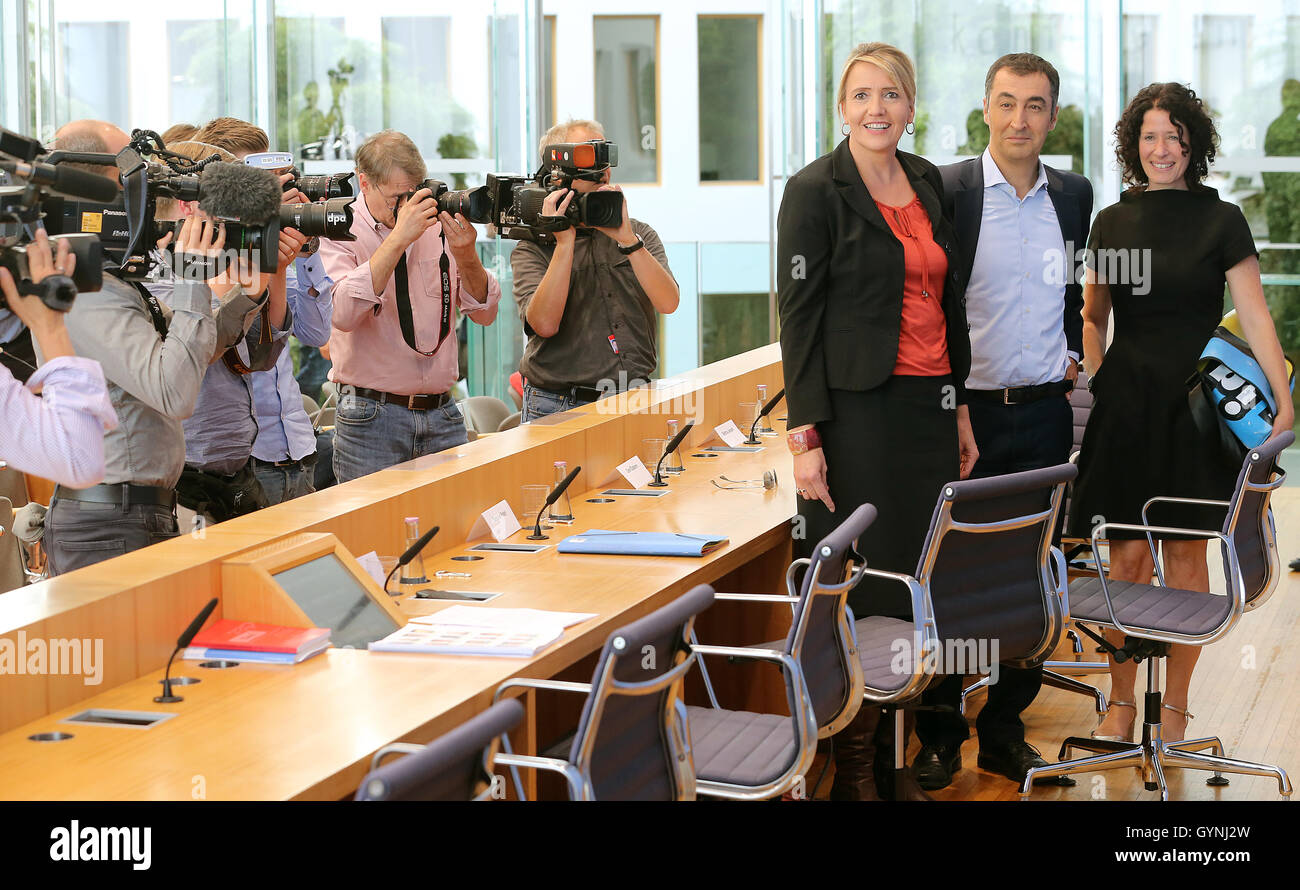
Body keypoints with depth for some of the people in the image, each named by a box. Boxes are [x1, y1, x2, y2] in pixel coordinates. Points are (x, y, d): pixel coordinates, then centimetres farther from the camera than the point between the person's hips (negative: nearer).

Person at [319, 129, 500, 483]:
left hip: (442, 414, 4)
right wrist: (398, 238, -23)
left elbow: (485, 313, 6)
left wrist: (466, 256, -12)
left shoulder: (437, 224, 6)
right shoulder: (339, 232, -4)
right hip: (371, 418, -3)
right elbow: (343, 314, -22)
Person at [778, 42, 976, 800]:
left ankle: (901, 759, 16)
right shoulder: (816, 191, -6)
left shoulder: (929, 184, 13)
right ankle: (854, 773, 7)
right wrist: (807, 437, -14)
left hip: (929, 407, 6)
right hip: (860, 411, -6)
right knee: (865, 593, -4)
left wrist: (960, 407, 16)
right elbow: (799, 316, -9)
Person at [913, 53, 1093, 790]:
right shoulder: (946, 190, -7)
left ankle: (1005, 728, 20)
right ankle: (940, 734, 13)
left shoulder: (1074, 195, 8)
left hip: (1044, 412, 4)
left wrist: (1074, 351, 12)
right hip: (965, 412, -4)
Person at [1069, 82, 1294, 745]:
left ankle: (1175, 706, 11)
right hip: (1125, 403, 2)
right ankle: (1120, 703, 9)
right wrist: (1090, 372, 6)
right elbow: (1092, 316, 20)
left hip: (1195, 403, -2)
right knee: (1127, 554, 1)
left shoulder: (1221, 220, 1)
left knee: (1186, 558, 2)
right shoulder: (1111, 222, 10)